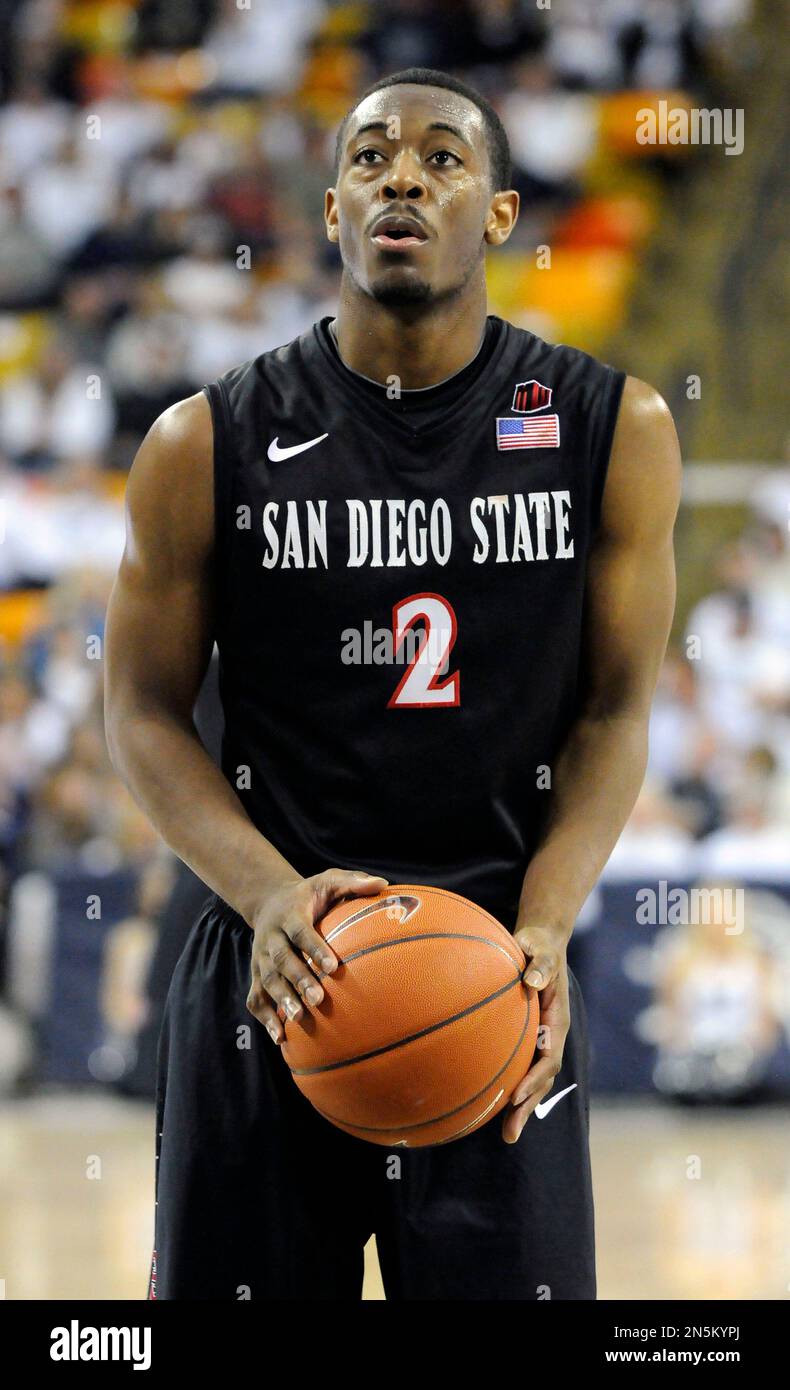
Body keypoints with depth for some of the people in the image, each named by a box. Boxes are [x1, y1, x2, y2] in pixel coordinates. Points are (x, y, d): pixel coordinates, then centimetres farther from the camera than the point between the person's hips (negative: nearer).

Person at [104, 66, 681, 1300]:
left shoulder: (613, 432, 0)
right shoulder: (209, 446, -2)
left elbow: (615, 713, 4)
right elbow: (145, 714, 2)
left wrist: (545, 929, -12)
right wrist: (270, 896, -15)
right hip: (281, 972, 0)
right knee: (239, 1288, 5)